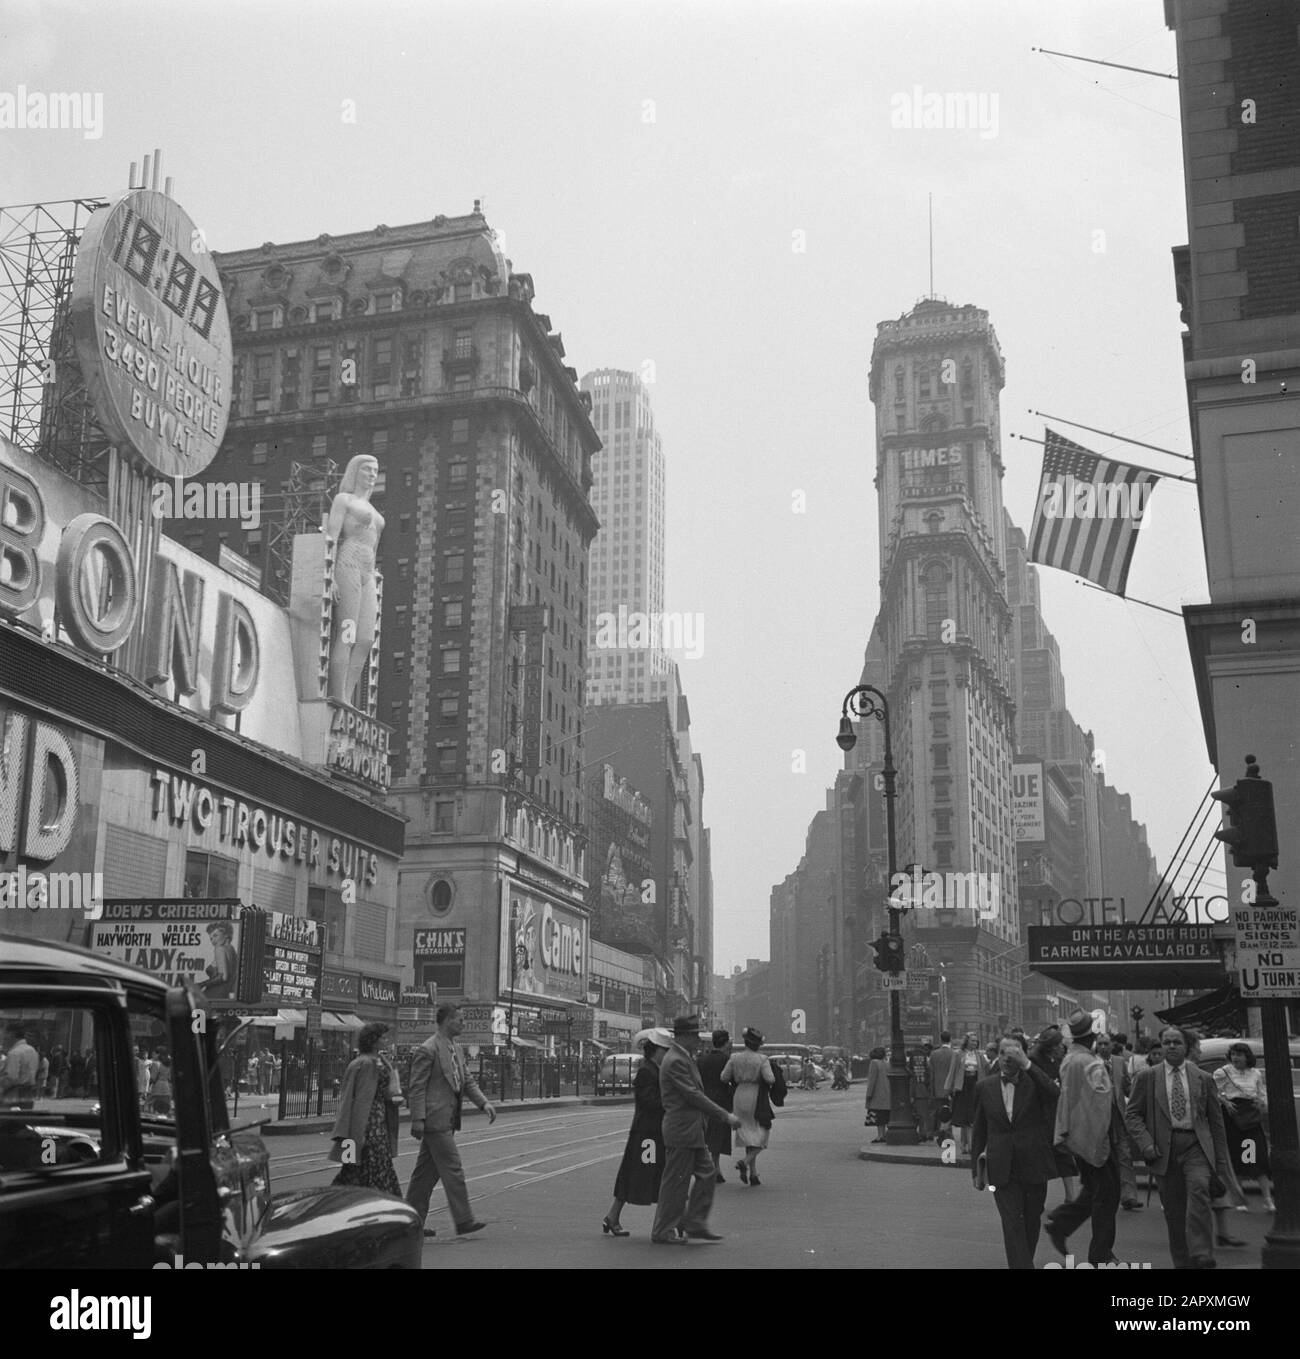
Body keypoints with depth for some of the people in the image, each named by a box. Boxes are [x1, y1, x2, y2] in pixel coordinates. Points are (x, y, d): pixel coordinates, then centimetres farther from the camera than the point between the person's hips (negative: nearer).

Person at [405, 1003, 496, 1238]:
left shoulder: (456, 1049, 15)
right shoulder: (427, 1050, -12)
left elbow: (467, 1081, 17)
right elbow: (417, 1087, -14)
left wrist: (483, 1103, 3)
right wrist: (418, 1120, -18)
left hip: (447, 1120, 9)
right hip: (435, 1119, -9)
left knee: (427, 1172, 12)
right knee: (453, 1170, -6)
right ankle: (463, 1221, -2)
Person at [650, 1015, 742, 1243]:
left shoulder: (686, 1058, 14)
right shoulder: (675, 1061, -19)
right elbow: (694, 1095, -22)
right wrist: (725, 1116, -20)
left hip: (693, 1130, 10)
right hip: (681, 1130, -10)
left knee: (706, 1174, 11)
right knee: (675, 1181, -1)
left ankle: (695, 1225, 18)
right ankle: (662, 1231, 10)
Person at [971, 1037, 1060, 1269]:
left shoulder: (1033, 1082, -2)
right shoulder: (985, 1087, 4)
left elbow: (1052, 1094, -27)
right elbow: (979, 1131, 10)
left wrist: (1026, 1064, -30)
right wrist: (976, 1169, 10)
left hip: (1033, 1165, 0)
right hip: (1002, 1169, 0)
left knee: (1031, 1222, 14)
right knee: (1012, 1225, -9)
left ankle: (1022, 1263, 34)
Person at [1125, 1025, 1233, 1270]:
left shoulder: (1204, 1079, 11)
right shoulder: (1146, 1078, 8)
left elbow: (1216, 1121, 13)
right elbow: (1132, 1114, 7)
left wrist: (1221, 1160, 10)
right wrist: (1146, 1143, -8)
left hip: (1196, 1146, -1)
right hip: (1163, 1148, 1)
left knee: (1199, 1188, -24)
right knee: (1173, 1210, 3)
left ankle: (1202, 1258, -24)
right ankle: (1182, 1262, 15)